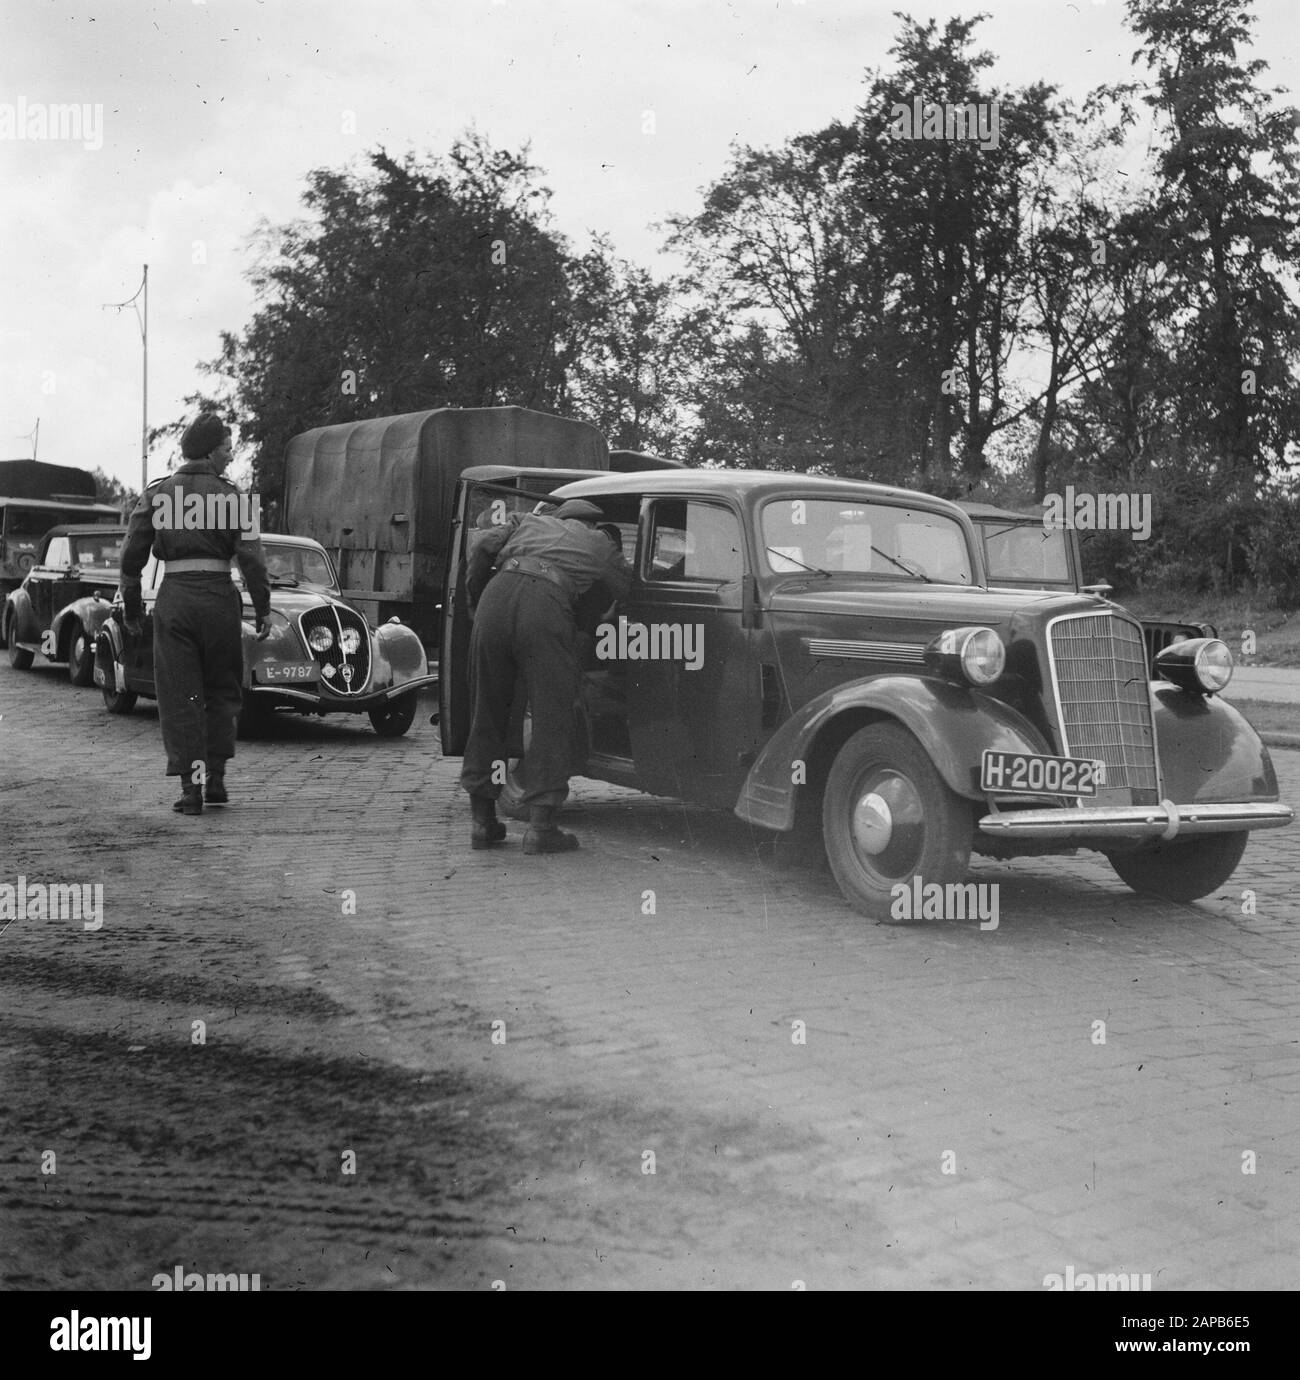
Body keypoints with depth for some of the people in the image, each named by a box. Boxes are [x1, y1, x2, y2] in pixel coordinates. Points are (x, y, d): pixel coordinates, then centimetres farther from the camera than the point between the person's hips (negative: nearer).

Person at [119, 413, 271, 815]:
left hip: (174, 597, 1)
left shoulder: (156, 494, 6)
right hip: (219, 596, -1)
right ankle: (216, 778, 15)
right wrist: (263, 608, -1)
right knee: (221, 690, 15)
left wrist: (132, 609, 13)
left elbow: (132, 556, 5)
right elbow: (251, 556, -7)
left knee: (180, 696, 4)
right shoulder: (229, 494, 0)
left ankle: (191, 787, 0)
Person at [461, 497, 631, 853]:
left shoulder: (532, 521, 33)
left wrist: (476, 598, 30)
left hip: (496, 596, 3)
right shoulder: (601, 545, 28)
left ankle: (483, 822, 19)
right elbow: (624, 589, 28)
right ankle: (540, 826, 0)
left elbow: (484, 546, 20)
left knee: (488, 713, 13)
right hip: (546, 603, -3)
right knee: (551, 719, 5)